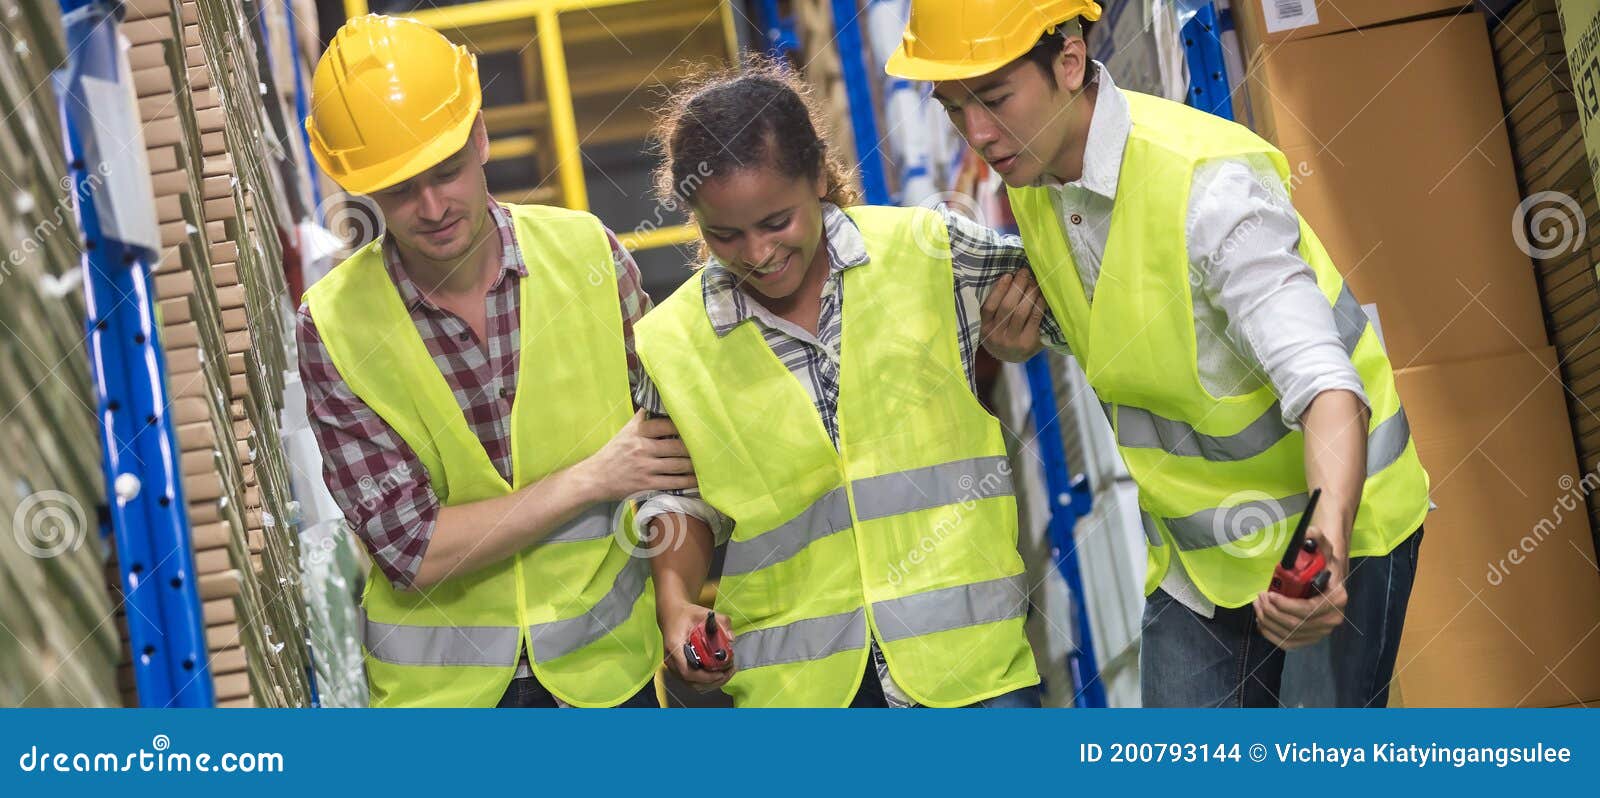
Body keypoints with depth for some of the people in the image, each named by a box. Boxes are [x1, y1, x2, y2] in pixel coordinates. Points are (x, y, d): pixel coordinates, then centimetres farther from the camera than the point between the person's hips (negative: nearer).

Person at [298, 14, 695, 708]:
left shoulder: (589, 253, -7)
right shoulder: (333, 329, -13)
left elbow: (668, 436, 1)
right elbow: (412, 548, -15)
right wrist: (592, 478, -17)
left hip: (610, 661, 2)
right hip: (443, 686, -1)